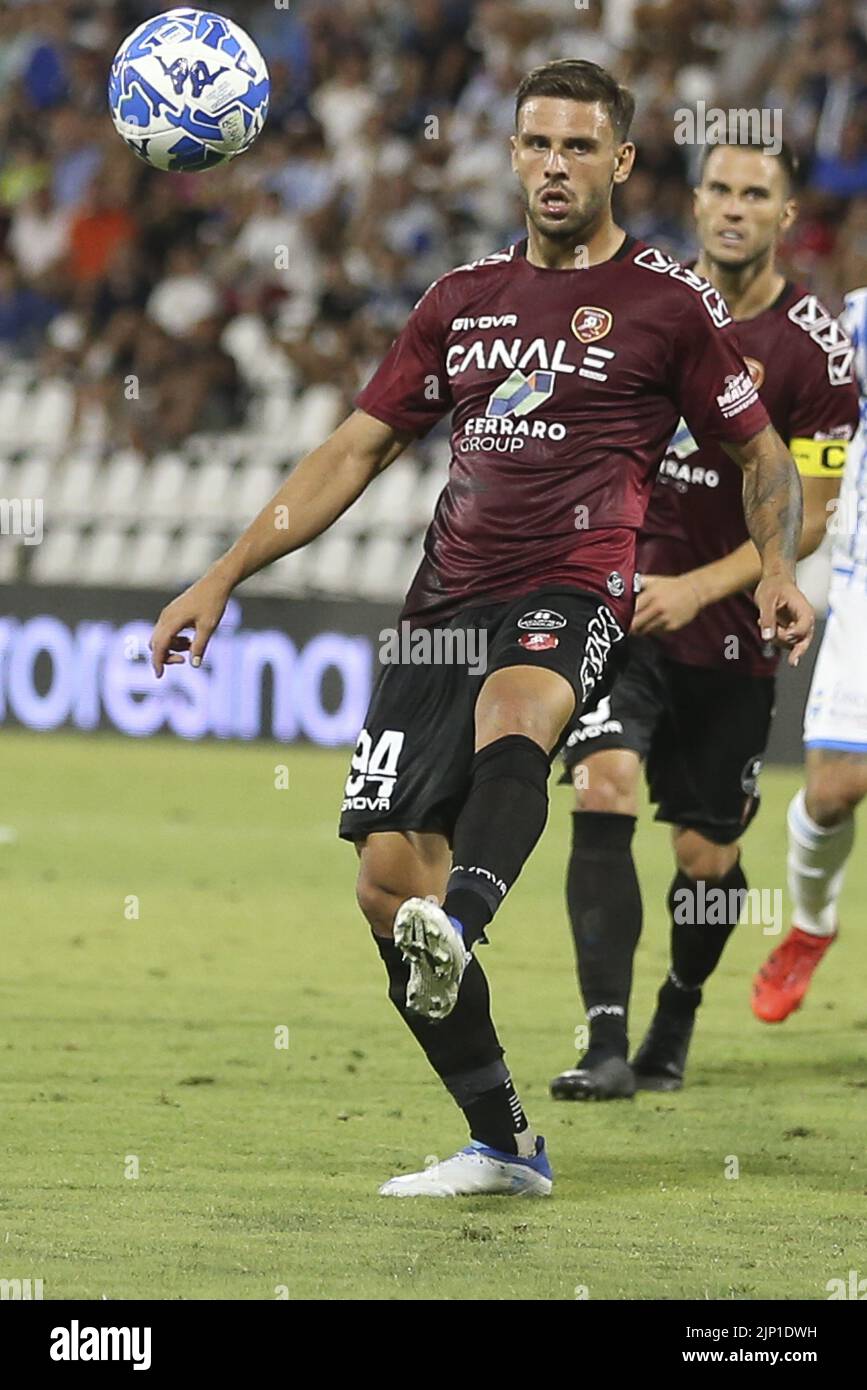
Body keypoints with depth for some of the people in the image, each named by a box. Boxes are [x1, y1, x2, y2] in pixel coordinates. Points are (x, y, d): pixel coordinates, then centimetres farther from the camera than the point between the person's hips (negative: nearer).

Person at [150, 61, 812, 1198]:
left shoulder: (668, 302, 6)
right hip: (446, 603, 5)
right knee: (388, 876, -4)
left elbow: (763, 454, 13)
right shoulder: (463, 299, 17)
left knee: (513, 707, -40)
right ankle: (501, 1145, 9)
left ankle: (458, 928, -67)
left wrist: (777, 568, -6)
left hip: (575, 594, -5)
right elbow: (358, 449, 19)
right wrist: (226, 576, 13)